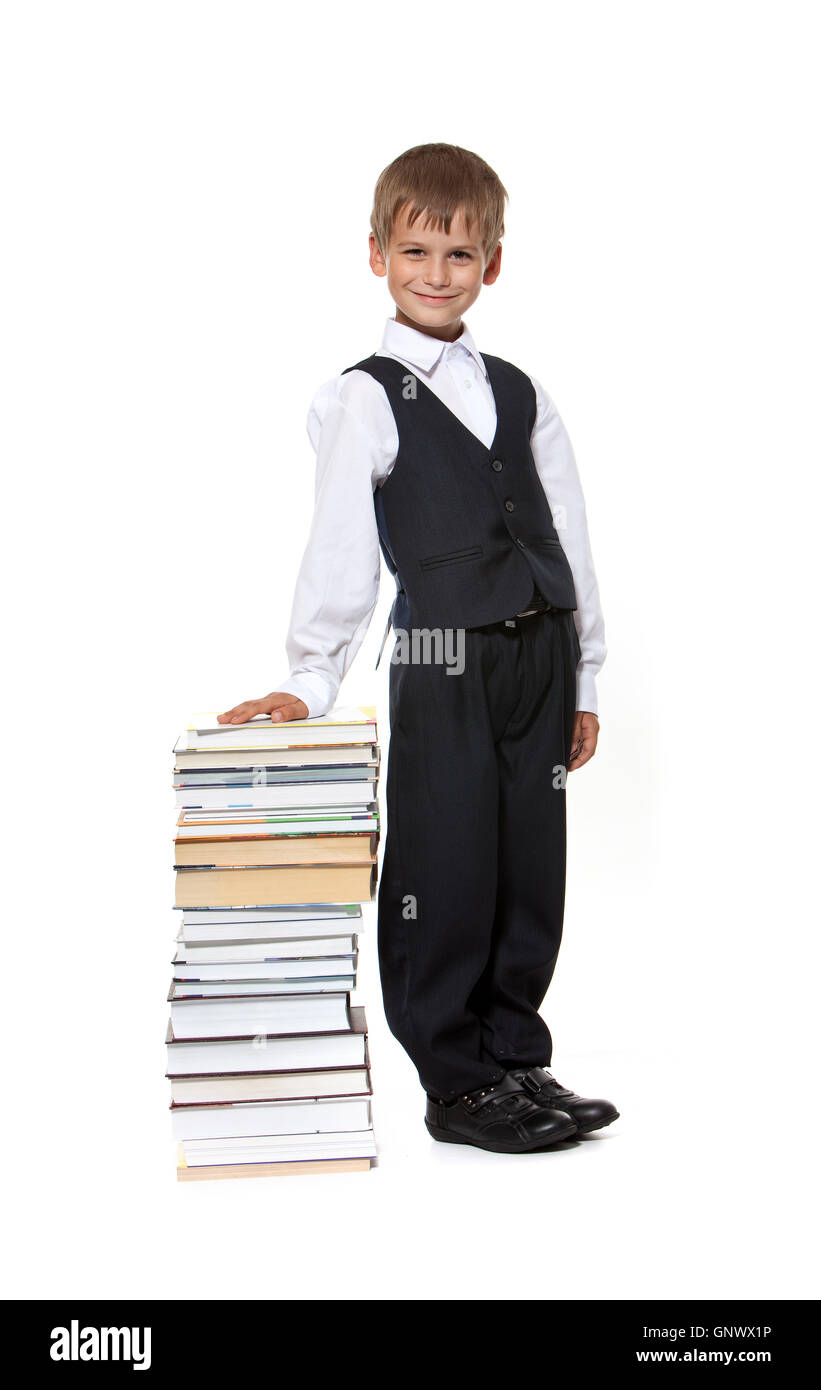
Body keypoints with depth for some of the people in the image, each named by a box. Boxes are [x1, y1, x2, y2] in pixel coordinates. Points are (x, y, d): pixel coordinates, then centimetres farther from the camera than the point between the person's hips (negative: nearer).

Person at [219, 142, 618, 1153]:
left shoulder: (519, 394, 13)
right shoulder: (365, 400, -1)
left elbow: (569, 540, 15)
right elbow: (339, 551, -4)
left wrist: (584, 680, 12)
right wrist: (311, 682, -9)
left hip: (538, 661, 5)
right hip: (442, 668, -5)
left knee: (533, 873, 9)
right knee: (445, 879, -1)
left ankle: (516, 1058, 22)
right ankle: (456, 1082, 11)